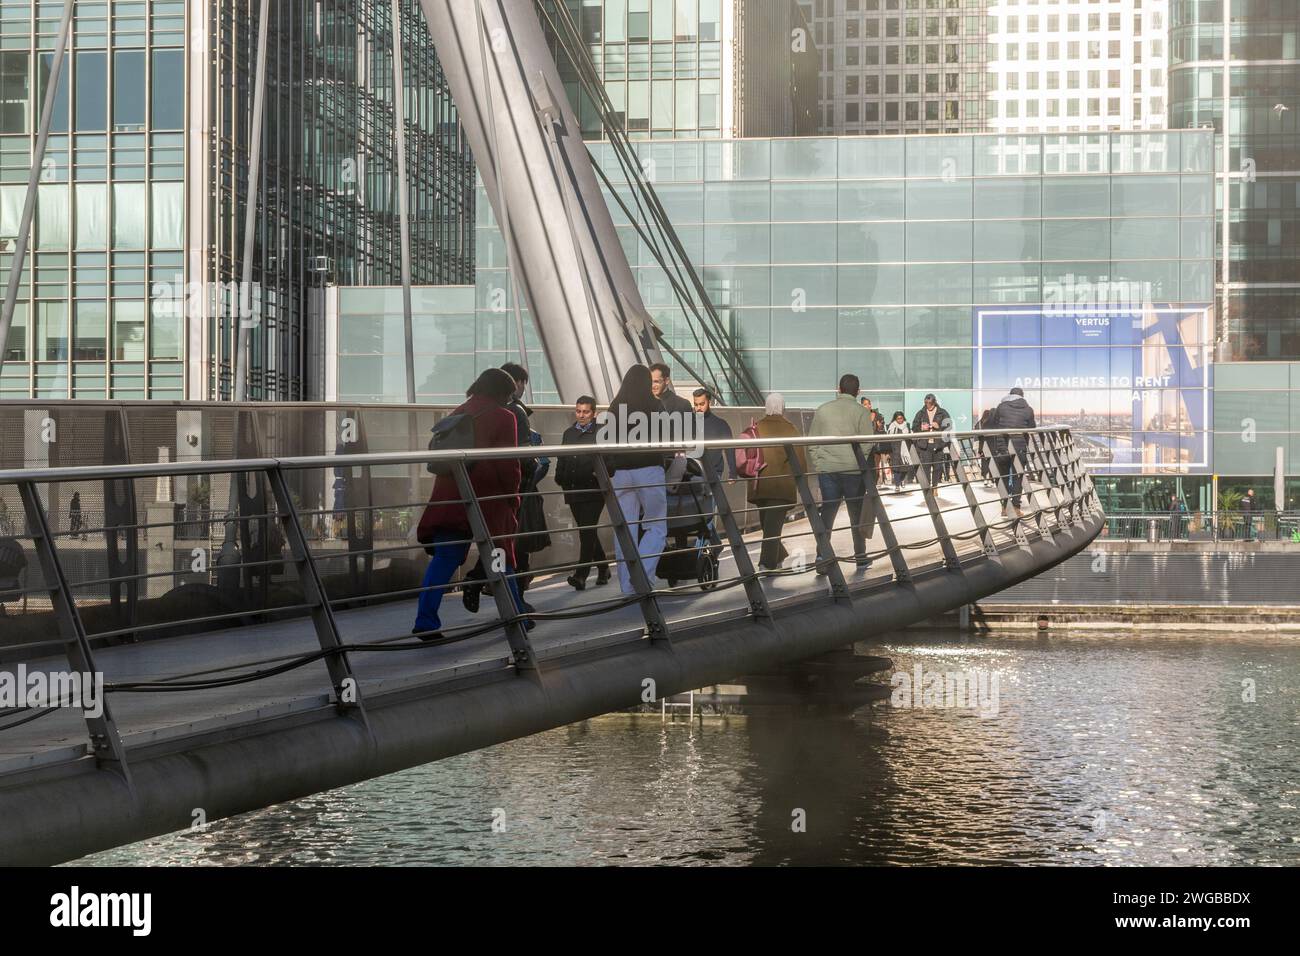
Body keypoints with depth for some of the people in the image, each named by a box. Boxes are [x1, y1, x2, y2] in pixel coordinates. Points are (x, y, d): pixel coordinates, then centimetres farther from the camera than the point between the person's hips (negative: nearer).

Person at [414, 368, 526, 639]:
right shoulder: (503, 417, -3)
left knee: (443, 559, 0)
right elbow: (508, 464, -7)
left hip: (449, 498, 4)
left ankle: (425, 622, -10)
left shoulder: (458, 414, 14)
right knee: (501, 560, 10)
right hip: (488, 499, -4)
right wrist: (513, 496, 4)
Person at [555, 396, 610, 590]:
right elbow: (562, 461, 19)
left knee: (587, 530, -11)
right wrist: (561, 478, 5)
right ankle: (602, 568, 27)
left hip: (593, 489, -6)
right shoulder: (569, 433, 16)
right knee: (587, 531, 13)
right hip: (573, 490, 6)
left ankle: (581, 575, -14)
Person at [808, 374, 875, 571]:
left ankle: (822, 558, -5)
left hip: (826, 470, 2)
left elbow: (812, 445, 8)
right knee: (857, 514, 10)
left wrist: (816, 468, 13)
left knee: (827, 512, 3)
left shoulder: (822, 411, 7)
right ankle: (860, 557, 19)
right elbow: (867, 445, -6)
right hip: (853, 469, -2)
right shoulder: (861, 412, -4)